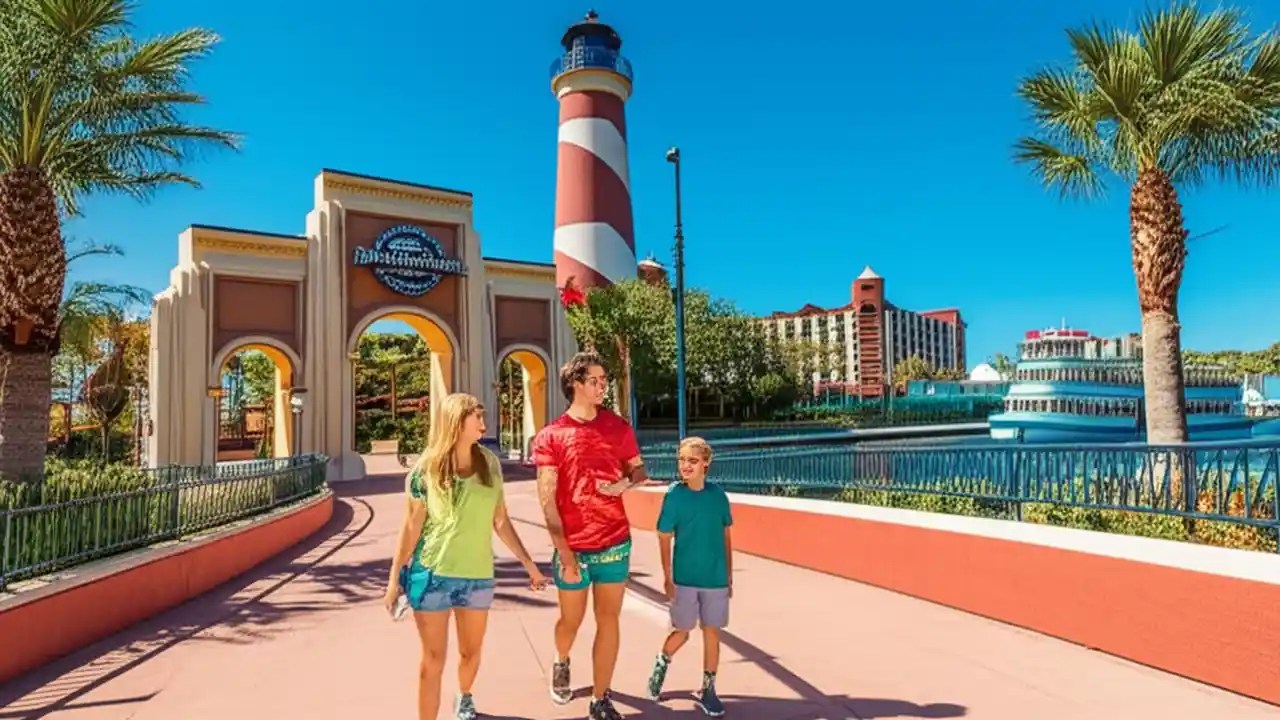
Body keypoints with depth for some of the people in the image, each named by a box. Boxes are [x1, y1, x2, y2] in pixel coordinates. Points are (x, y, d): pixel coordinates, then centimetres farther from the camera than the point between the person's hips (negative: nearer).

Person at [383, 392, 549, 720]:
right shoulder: (426, 470, -8)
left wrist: (528, 563, 7)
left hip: (478, 576, 3)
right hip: (432, 575, -3)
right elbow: (411, 528, -3)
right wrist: (394, 578, -2)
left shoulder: (490, 464, 1)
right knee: (433, 659, 4)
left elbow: (501, 522, 6)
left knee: (471, 652, 18)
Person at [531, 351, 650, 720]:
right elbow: (546, 499, -9)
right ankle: (561, 663, 48)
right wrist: (563, 552, -14)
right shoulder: (550, 436, -7)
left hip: (615, 543, 2)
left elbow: (639, 470, 13)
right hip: (573, 548, -2)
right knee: (572, 620, 15)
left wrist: (624, 483, -11)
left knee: (608, 621, 7)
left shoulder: (618, 427, 2)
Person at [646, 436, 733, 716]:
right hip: (684, 578, -2)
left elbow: (726, 536, 6)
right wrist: (667, 578, -8)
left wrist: (729, 575, 7)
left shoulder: (718, 494, -3)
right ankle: (662, 662, 40)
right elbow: (664, 538, -6)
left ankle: (707, 689, 25)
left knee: (712, 632, 9)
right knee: (682, 632, 10)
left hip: (715, 579, 2)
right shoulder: (674, 495, -11)